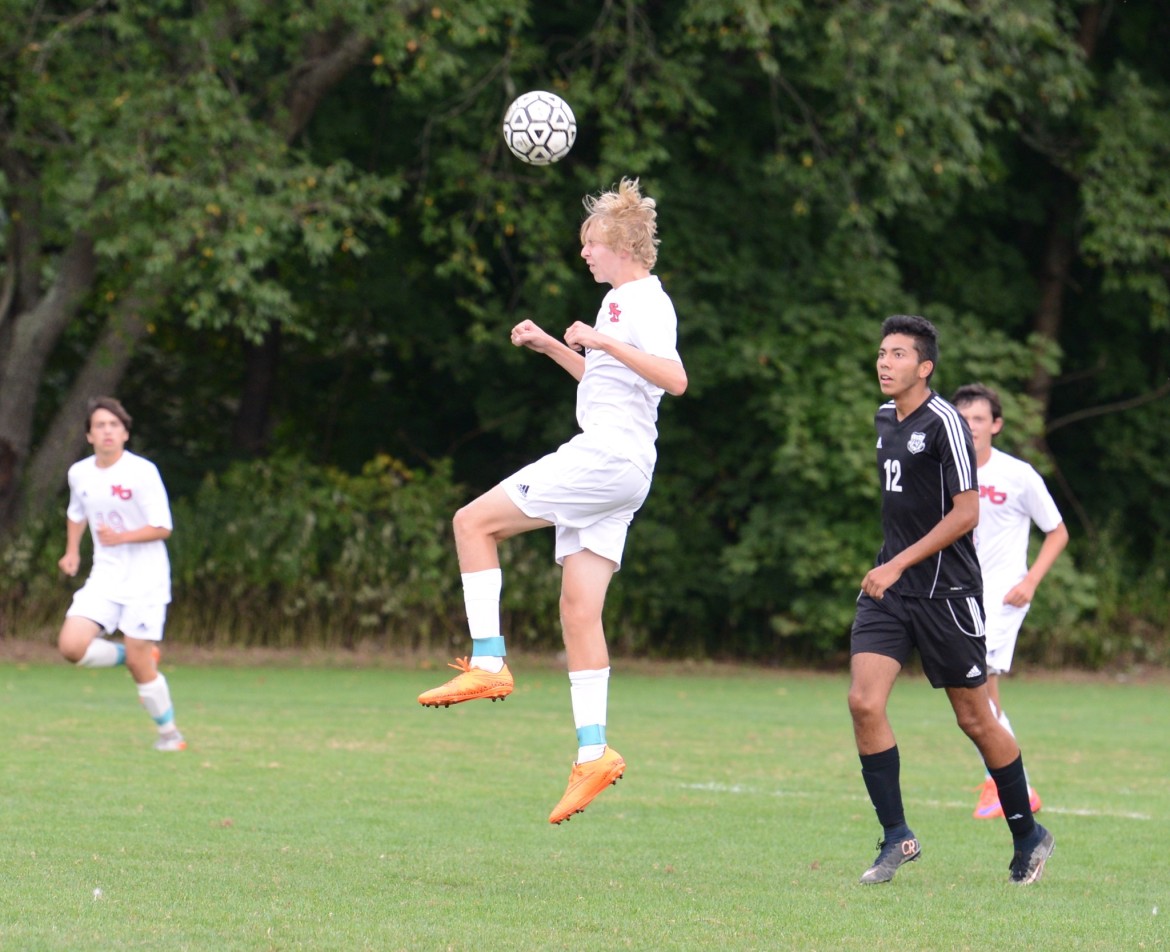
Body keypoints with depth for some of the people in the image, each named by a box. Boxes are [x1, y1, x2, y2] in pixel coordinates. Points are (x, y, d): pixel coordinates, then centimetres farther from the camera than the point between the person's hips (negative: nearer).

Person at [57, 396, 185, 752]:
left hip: (145, 580, -5)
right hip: (105, 578, 5)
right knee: (71, 646, -13)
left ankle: (169, 733, 15)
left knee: (140, 663, -6)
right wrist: (72, 551, 16)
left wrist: (122, 537, -25)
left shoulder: (142, 472, -12)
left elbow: (162, 528, -12)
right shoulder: (79, 473, 4)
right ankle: (135, 657, 14)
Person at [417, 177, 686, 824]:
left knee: (474, 522, -9)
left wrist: (603, 340, -23)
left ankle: (488, 663, -10)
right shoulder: (620, 299, 21)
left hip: (608, 457, -10)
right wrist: (551, 346, 26)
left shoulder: (646, 302, -9)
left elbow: (674, 379, -24)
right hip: (604, 464, 10)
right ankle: (593, 752, 0)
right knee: (578, 611, 4)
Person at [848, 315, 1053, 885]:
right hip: (888, 587, 7)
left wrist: (898, 564, -20)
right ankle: (897, 838, -3)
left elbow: (965, 513, -17)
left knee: (975, 719, 3)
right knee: (863, 701, -11)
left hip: (945, 591, -7)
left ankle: (1028, 834, 21)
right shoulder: (884, 420, 11)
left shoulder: (944, 423, -13)